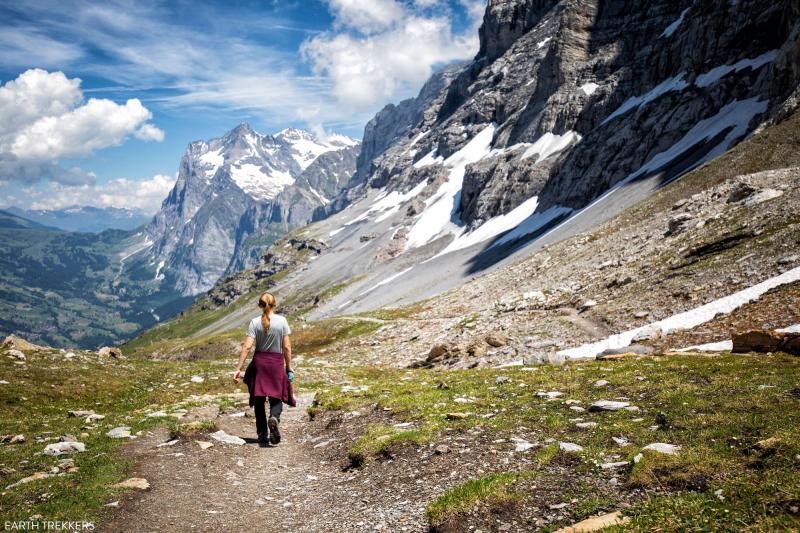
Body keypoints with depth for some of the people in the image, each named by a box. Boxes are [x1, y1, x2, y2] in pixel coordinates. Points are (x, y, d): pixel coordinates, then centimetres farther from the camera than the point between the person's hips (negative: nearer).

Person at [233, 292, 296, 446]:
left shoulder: (255, 322, -4)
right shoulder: (282, 321, -4)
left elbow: (247, 347, -11)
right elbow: (287, 347, -4)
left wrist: (238, 368, -8)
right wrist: (288, 368, 6)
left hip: (259, 362, 1)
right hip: (277, 363, 0)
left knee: (258, 399, 13)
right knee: (276, 396, 10)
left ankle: (262, 434, 15)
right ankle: (274, 418, -21)